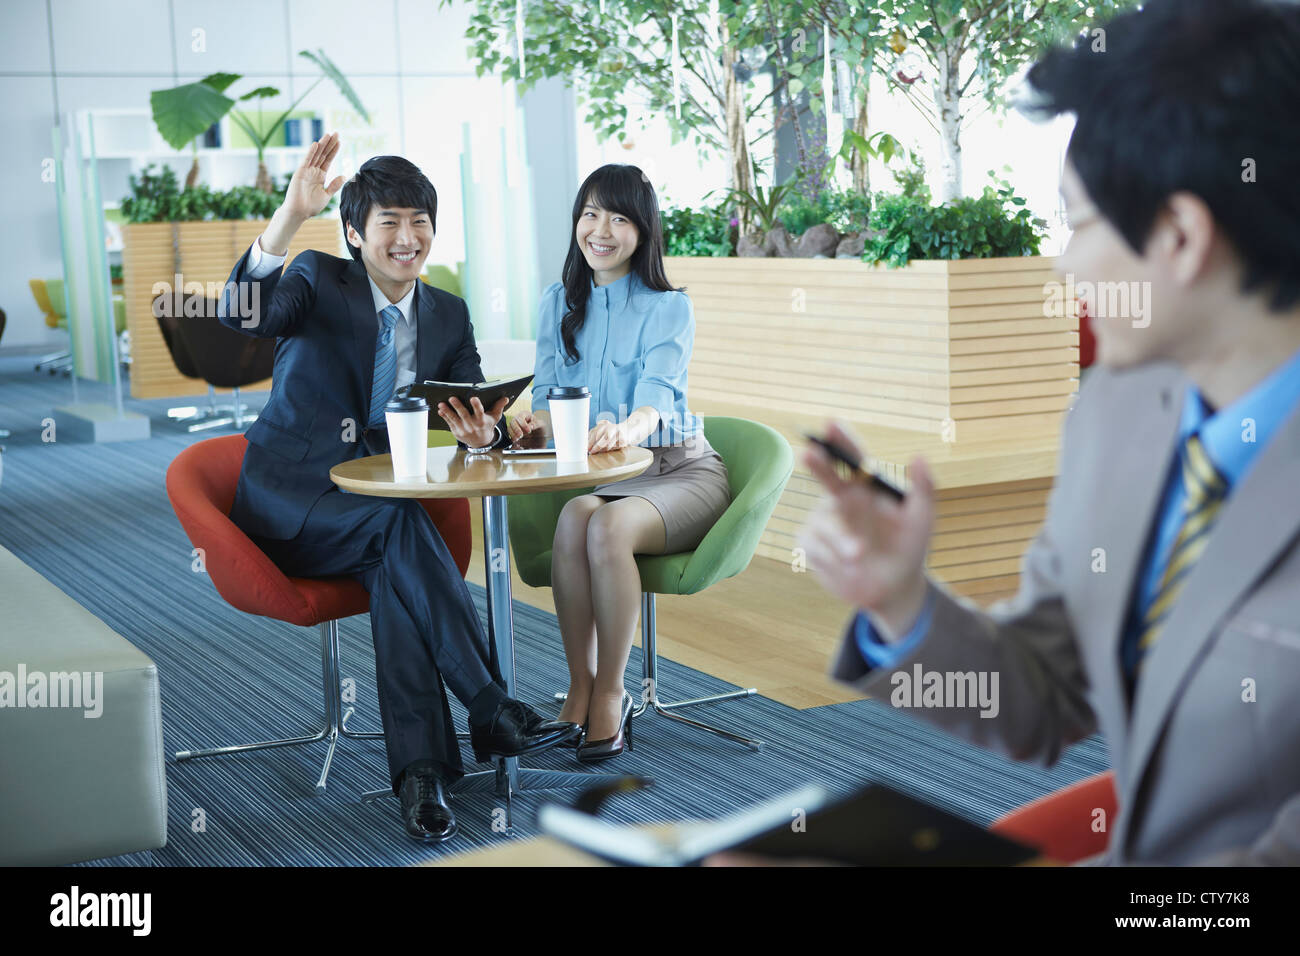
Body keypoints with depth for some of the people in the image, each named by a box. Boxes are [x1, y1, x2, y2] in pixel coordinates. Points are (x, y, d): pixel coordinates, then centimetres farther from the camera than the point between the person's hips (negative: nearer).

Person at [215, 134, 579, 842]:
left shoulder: (448, 316, 11)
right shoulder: (320, 281, -2)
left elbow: (479, 415, 3)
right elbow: (245, 315, -24)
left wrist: (482, 434, -23)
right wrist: (292, 213, -37)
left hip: (375, 506, 4)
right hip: (288, 501, -4)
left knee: (395, 571, -32)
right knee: (399, 525, -34)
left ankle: (419, 768, -34)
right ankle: (489, 710, -35)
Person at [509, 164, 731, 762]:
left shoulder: (668, 308, -6)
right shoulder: (559, 305, 9)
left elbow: (656, 397, -23)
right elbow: (548, 394, 1)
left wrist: (623, 430, -47)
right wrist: (535, 424, -25)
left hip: (679, 471, -3)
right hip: (598, 474, 3)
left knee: (609, 526, -34)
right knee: (573, 518, -32)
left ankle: (610, 694, -21)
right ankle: (580, 688, -21)